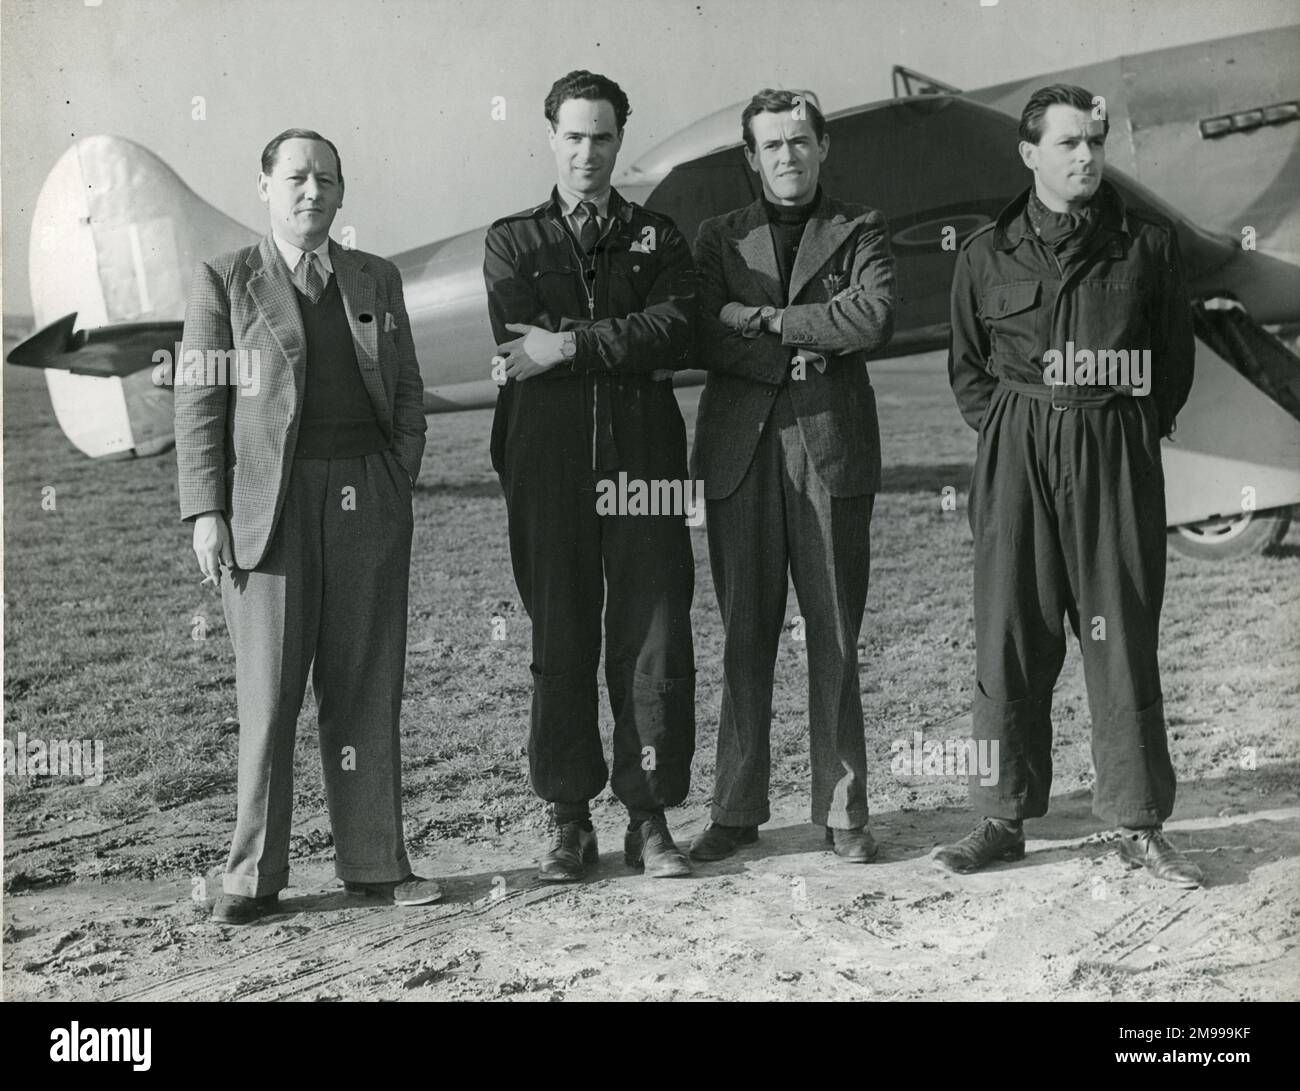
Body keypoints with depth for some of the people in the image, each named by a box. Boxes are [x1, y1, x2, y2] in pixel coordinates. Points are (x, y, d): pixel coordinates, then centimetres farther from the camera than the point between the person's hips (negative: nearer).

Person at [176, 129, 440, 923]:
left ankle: (374, 861, 12)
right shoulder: (224, 281, 5)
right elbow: (199, 403, 1)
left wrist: (399, 485, 4)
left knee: (368, 688, 5)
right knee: (268, 693, -1)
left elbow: (408, 394, 16)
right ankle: (255, 874, 8)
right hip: (269, 505, -3)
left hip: (370, 505, 3)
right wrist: (206, 513, -7)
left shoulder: (377, 281, 15)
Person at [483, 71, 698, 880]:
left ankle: (651, 819, 8)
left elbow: (679, 329, -4)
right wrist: (632, 348, -8)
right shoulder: (513, 242, 14)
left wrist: (571, 345, -11)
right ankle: (569, 821, 13)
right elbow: (521, 338, -5)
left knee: (655, 638, -1)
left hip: (645, 460, 1)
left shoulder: (658, 237, 15)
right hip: (549, 469, 0)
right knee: (560, 642, 3)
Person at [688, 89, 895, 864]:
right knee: (745, 639, 4)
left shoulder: (860, 231, 10)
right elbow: (706, 339, -1)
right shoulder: (721, 238, 14)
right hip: (742, 453, 1)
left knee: (835, 641, 2)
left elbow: (875, 318, -10)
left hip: (831, 450, -1)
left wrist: (765, 319, -6)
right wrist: (801, 351, -9)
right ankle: (738, 810, 12)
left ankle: (844, 811, 11)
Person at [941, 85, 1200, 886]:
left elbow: (1176, 351, 12)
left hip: (1119, 455, -1)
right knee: (1010, 639, 2)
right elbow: (967, 364, 16)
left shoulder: (1148, 243, 5)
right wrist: (1008, 428, 4)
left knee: (1124, 639, 0)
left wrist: (1142, 426, 3)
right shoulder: (988, 253, 7)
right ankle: (1005, 818, 11)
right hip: (1017, 456, 1)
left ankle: (1139, 824, 9)